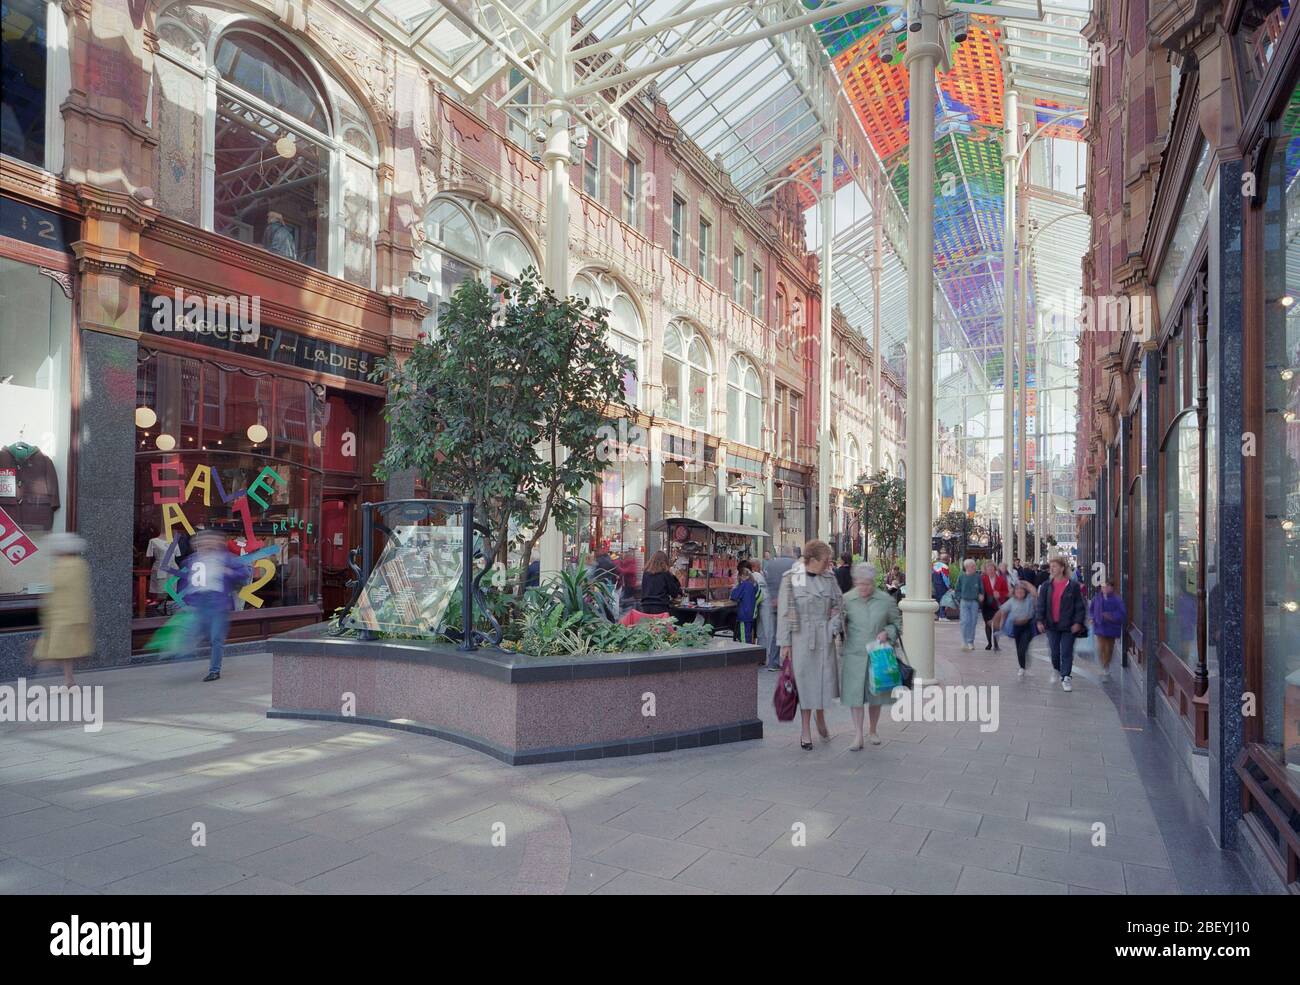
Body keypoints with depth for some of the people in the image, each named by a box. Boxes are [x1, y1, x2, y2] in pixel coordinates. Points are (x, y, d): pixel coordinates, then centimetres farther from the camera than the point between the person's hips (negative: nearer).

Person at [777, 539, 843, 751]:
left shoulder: (829, 578, 4)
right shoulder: (790, 579, -7)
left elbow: (839, 604, 12)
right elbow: (784, 612, -5)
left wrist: (833, 628, -3)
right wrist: (785, 642, -7)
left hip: (823, 638, 3)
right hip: (800, 637, -3)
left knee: (825, 677, 8)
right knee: (804, 680, 5)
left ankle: (821, 719, 35)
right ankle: (805, 730, 19)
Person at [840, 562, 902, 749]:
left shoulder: (886, 599, -1)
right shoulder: (846, 599, -3)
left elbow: (897, 622, 9)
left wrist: (887, 632, -8)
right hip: (854, 655, -1)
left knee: (876, 693, 12)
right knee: (855, 694, -4)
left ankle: (872, 730, 31)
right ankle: (858, 735, 4)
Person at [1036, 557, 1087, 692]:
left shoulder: (1073, 586, -5)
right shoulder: (1046, 586, 3)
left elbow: (1080, 606, -4)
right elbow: (1041, 605, 3)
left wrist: (1078, 622, -11)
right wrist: (1040, 620, -6)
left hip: (1068, 626, -3)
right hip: (1052, 625, 3)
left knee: (1066, 653, 0)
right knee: (1054, 651, 11)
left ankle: (1065, 677, 8)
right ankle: (1056, 670, 37)